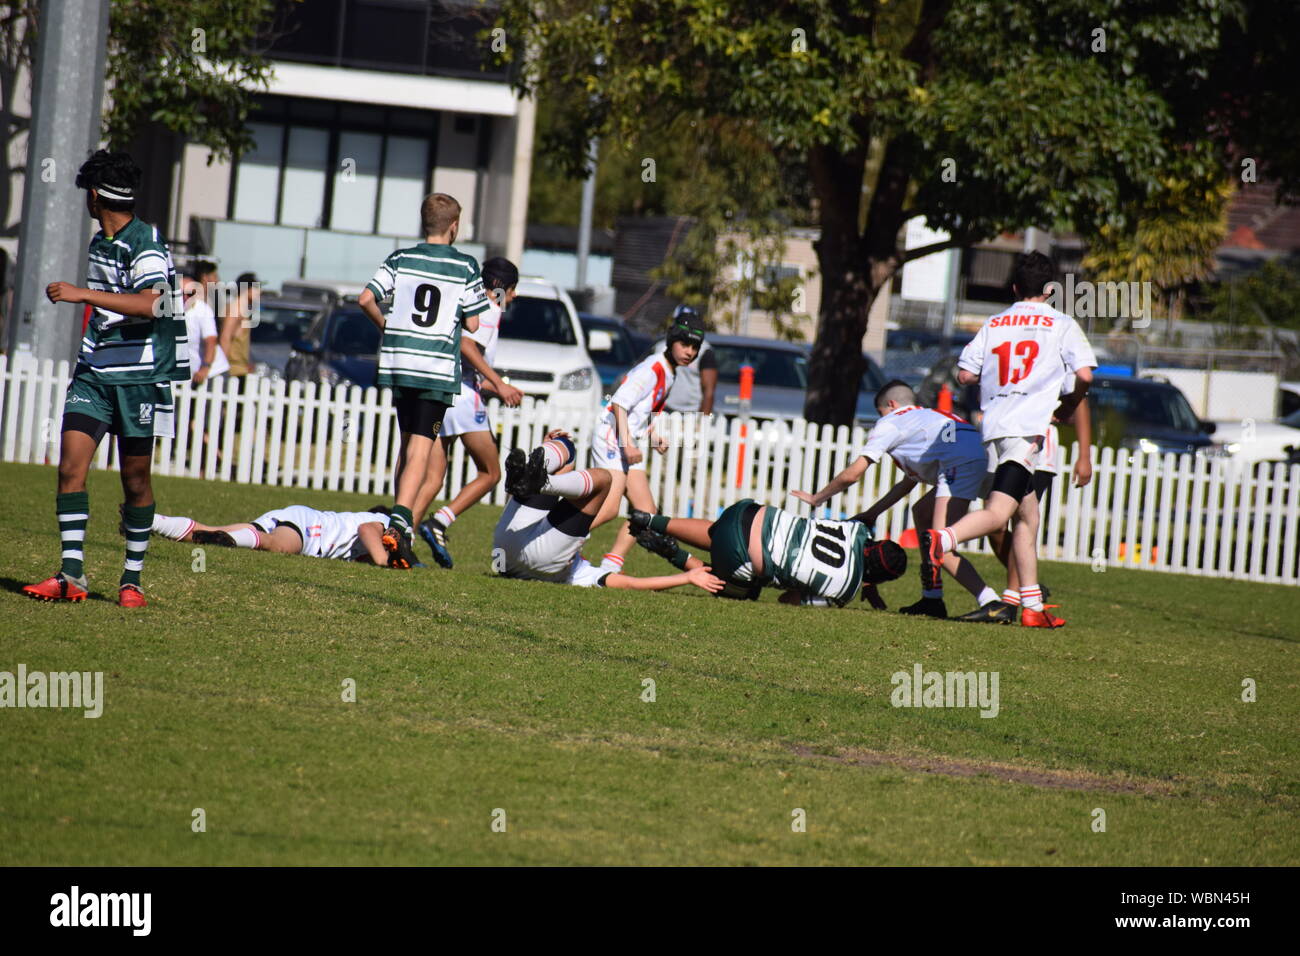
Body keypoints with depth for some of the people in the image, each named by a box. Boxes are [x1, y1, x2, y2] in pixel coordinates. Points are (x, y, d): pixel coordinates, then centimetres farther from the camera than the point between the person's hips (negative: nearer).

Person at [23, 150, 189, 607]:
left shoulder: (146, 244, -13)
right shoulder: (100, 243, 15)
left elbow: (150, 304, -30)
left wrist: (83, 294, -30)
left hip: (139, 376, -7)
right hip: (94, 371, 7)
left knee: (135, 479, 2)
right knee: (70, 464, -8)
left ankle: (132, 580, 14)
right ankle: (72, 574, -11)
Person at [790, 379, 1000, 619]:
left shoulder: (891, 422, 16)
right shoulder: (927, 417, 39)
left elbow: (853, 474, 15)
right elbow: (908, 482, 46)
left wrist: (816, 498, 29)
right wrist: (872, 513, 50)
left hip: (961, 462, -9)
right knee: (921, 512, 26)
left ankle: (991, 603, -29)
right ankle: (932, 598, 25)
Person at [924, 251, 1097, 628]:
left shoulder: (994, 324, 15)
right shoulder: (1061, 324, 5)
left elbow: (965, 374, 10)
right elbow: (1084, 374, -4)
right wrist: (1069, 406, 15)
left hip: (994, 423, 5)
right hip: (1029, 424, -5)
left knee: (1028, 516, 14)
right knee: (998, 511, -15)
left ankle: (1032, 607, 12)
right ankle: (943, 538, -42)